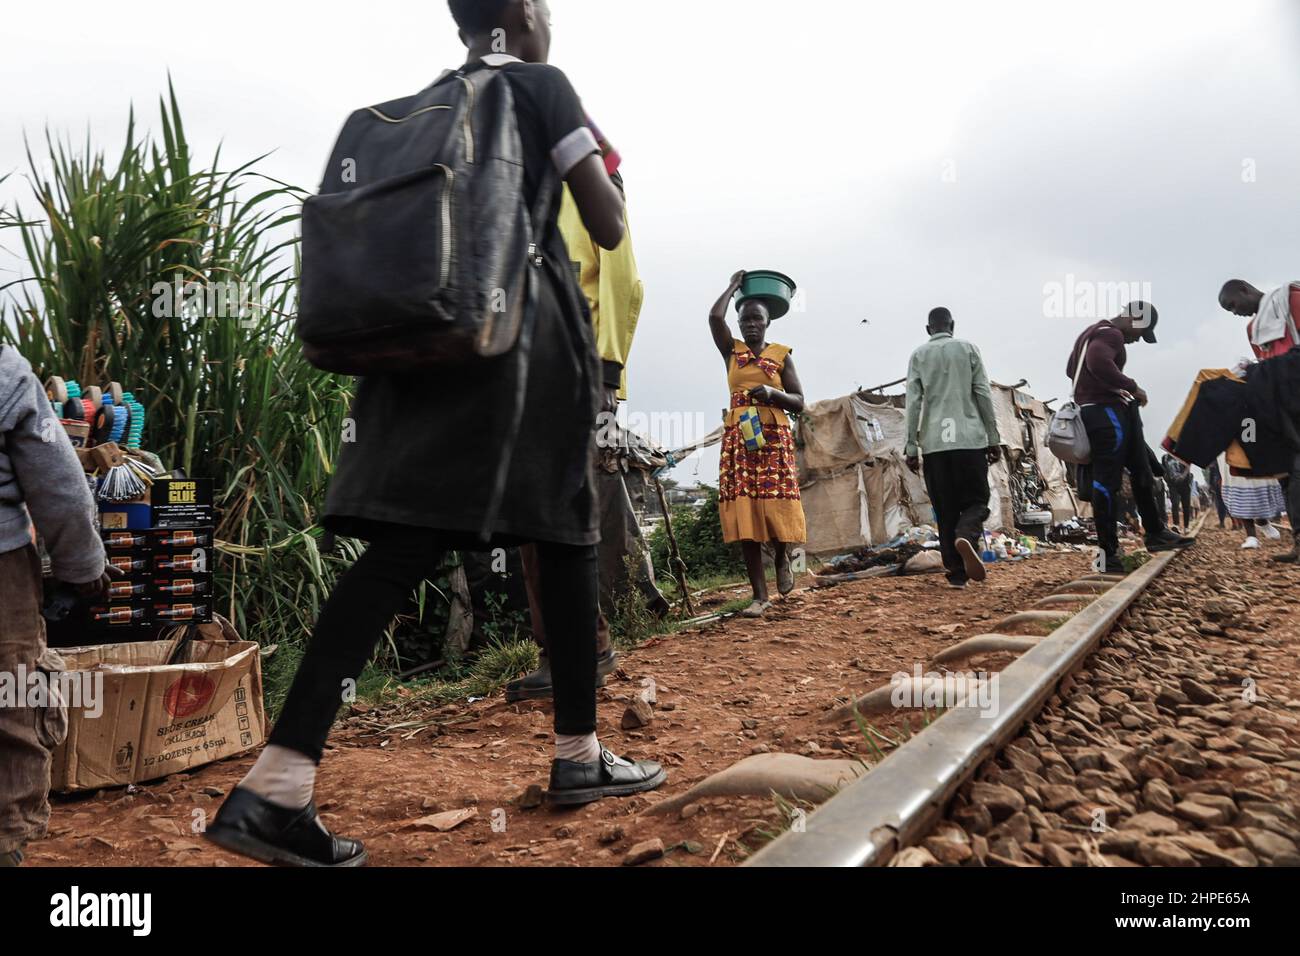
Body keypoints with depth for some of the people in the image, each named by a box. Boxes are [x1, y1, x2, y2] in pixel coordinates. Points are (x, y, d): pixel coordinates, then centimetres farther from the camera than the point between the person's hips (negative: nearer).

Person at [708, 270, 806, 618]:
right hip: (738, 439, 1)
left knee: (777, 507, -11)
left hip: (775, 438, -1)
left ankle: (783, 557, 24)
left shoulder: (781, 355, 9)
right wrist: (733, 286, 8)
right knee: (744, 514, -5)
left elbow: (799, 403, 6)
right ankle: (760, 595, 0)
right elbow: (714, 317, -6)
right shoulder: (732, 351, 11)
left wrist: (772, 393, -13)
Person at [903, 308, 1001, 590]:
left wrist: (911, 447, 2)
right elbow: (984, 395, 2)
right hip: (970, 439, -1)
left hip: (934, 443, 1)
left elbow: (913, 403, 1)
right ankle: (966, 536, -25)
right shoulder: (968, 349, 7)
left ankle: (956, 573, 3)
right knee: (976, 500, 7)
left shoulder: (918, 355, 8)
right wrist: (993, 438, 7)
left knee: (945, 510, 7)